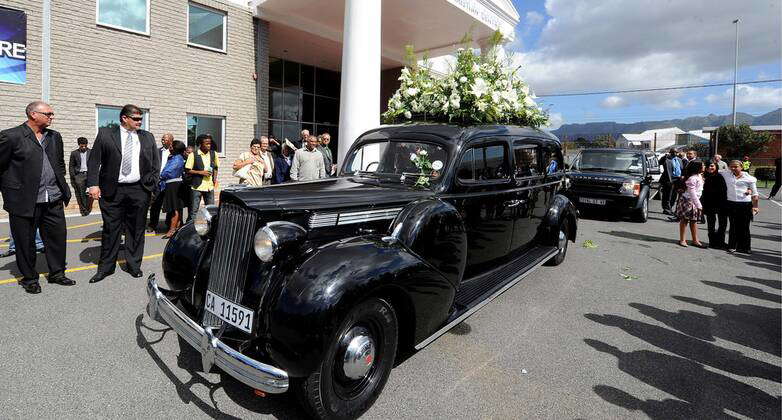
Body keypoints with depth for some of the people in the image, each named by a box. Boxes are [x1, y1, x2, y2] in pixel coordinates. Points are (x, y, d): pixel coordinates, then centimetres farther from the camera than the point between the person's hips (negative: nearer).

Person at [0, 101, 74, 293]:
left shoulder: (55, 137, 12)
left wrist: (62, 188, 16)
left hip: (54, 200, 5)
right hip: (24, 201, -5)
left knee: (58, 236, 10)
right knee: (25, 242, 8)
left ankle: (57, 273, 26)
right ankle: (29, 278, 23)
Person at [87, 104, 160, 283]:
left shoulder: (148, 137, 11)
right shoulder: (105, 134, 4)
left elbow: (156, 163, 13)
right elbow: (94, 161, 1)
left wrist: (151, 184, 3)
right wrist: (93, 184, -8)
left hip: (139, 190, 2)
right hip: (112, 190, -2)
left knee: (136, 230, 8)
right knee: (110, 229, 5)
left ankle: (134, 265, 19)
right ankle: (106, 267, 16)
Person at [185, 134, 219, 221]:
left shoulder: (213, 154, 6)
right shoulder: (193, 155, -5)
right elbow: (187, 170, -5)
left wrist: (215, 178, 6)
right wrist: (201, 172, -14)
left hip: (210, 186, 4)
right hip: (197, 187, -4)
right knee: (193, 210, 0)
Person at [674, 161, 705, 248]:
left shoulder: (699, 176, 8)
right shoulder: (692, 178, -19)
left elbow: (698, 192, 16)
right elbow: (692, 193, -21)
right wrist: (699, 205, -19)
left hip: (695, 201, 8)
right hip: (687, 201, -8)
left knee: (694, 221, 11)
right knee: (684, 220, 0)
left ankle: (695, 240, 16)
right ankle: (682, 240, 8)